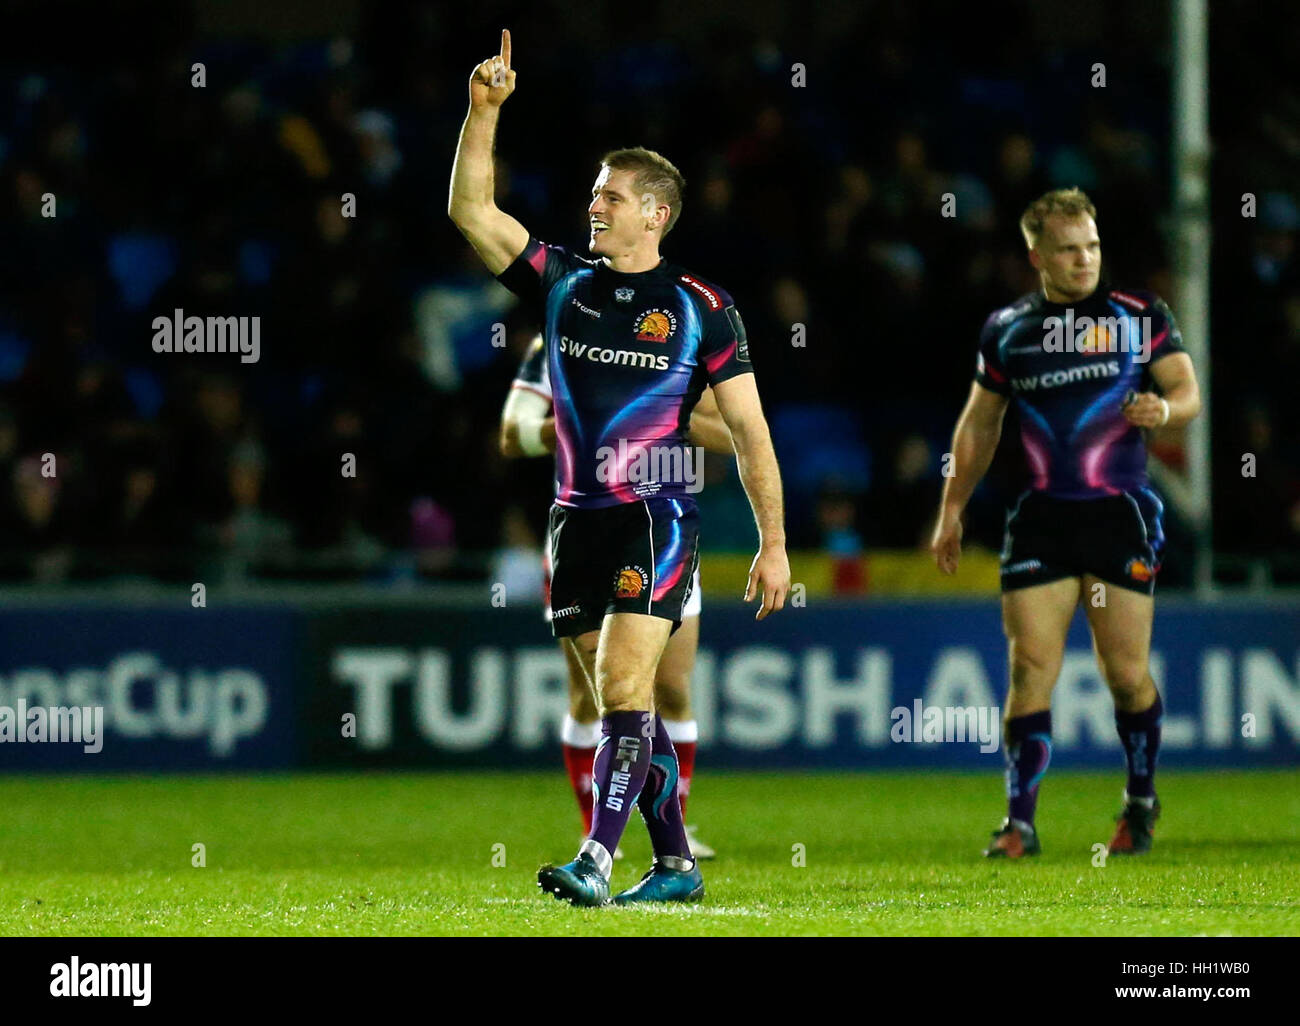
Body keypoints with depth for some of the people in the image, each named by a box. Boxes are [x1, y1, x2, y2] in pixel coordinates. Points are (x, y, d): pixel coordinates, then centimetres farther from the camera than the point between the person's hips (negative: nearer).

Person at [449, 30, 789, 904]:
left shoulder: (701, 308, -2)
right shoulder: (562, 283, 9)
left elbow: (749, 430, -1)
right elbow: (470, 209, 5)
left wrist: (774, 544, -4)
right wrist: (484, 112, -6)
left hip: (658, 520, -5)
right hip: (578, 521, 5)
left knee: (624, 686, -16)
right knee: (623, 702, 8)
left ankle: (596, 860, -23)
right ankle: (675, 866, 16)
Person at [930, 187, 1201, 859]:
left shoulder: (1140, 316, 3)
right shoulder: (1006, 329, 10)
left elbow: (1187, 392, 3)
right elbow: (979, 424, 20)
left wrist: (1165, 409, -20)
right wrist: (952, 509, 17)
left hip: (1121, 514, -2)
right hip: (1040, 519, 2)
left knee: (1127, 674, -1)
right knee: (1030, 668, -7)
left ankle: (1140, 803, 22)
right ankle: (1019, 822, -4)